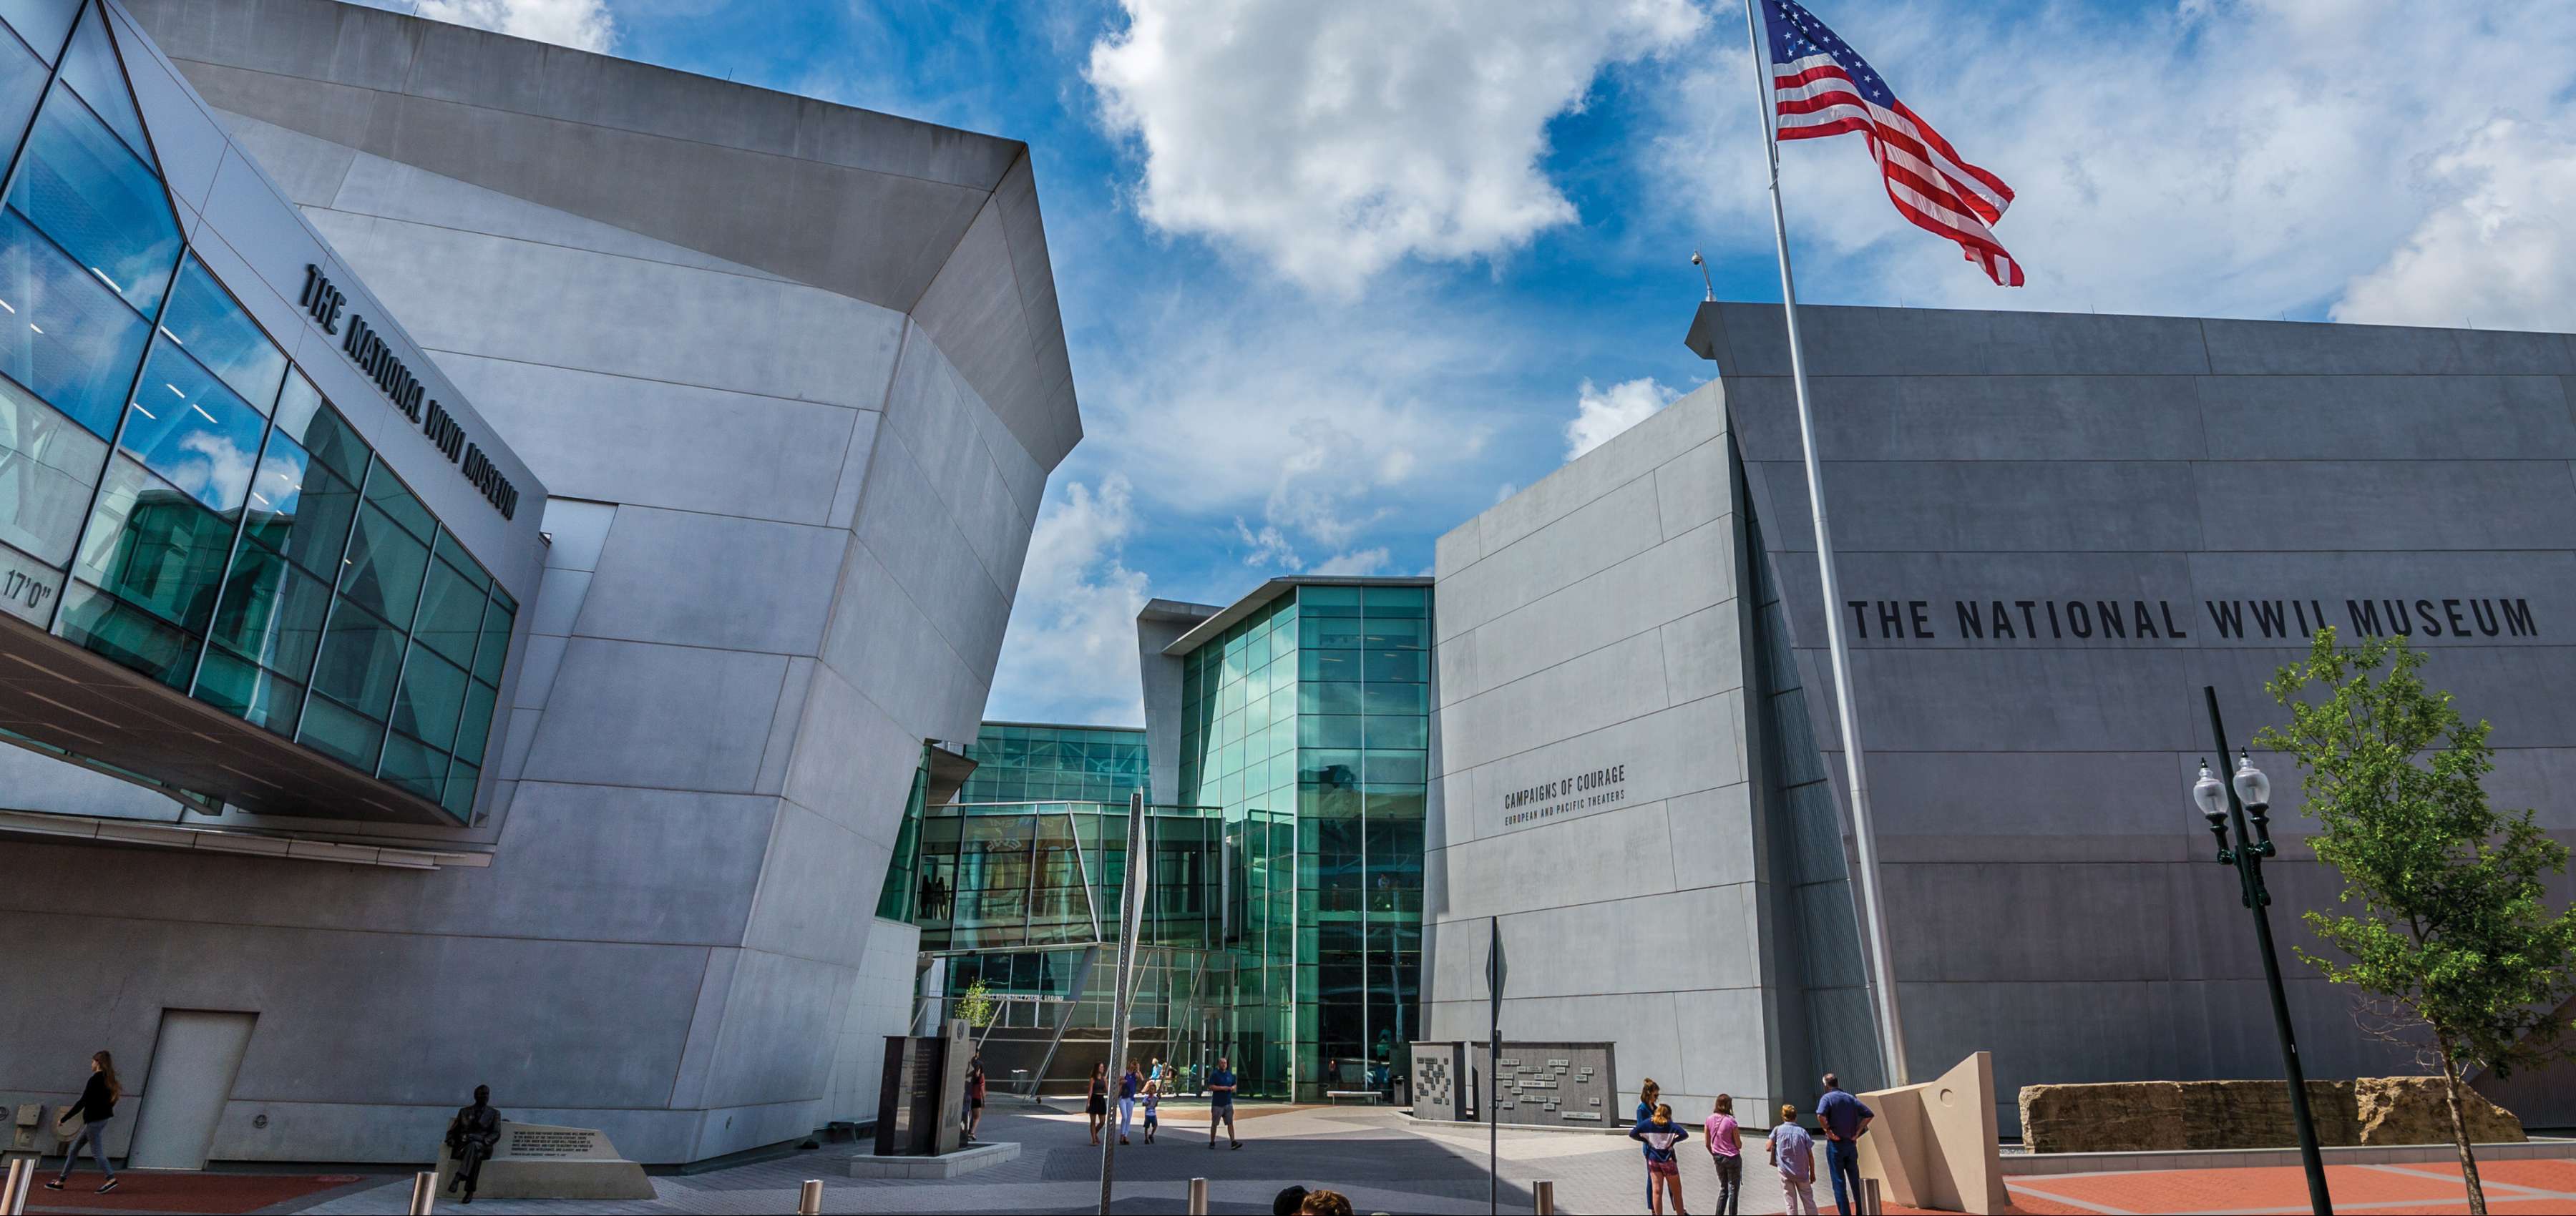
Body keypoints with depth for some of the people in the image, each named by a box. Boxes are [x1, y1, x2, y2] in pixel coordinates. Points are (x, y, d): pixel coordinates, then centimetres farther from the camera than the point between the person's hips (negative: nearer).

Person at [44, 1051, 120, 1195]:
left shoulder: (94, 1080, -17)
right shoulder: (107, 1080, 9)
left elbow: (82, 1102, -19)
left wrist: (64, 1119, -12)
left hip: (94, 1121, -9)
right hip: (102, 1118, 9)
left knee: (96, 1152, -6)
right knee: (73, 1149, 18)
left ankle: (111, 1179, -11)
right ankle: (61, 1181, 25)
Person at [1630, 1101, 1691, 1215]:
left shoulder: (1648, 1122, 1)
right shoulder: (1670, 1124, -6)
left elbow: (1632, 1134, -4)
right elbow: (1685, 1134, -19)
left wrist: (1646, 1140, 6)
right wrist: (1673, 1141, -5)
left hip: (1653, 1158, 3)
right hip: (1667, 1159, -2)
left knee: (1656, 1191, 6)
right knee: (1676, 1191, 11)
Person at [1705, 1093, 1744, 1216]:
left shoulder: (1710, 1119, -4)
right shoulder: (1731, 1121, -17)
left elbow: (1707, 1144, 2)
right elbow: (1739, 1145, -12)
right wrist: (1738, 1136, 7)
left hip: (1718, 1158, 5)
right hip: (1733, 1158, -5)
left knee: (1723, 1189, 18)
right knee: (1733, 1191, 8)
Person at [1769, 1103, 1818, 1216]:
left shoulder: (1778, 1129, -3)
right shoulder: (1802, 1131, -1)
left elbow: (1768, 1148, 0)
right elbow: (1810, 1156, 0)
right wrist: (1812, 1173, 11)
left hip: (1785, 1172, -1)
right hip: (1802, 1172, 1)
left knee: (1791, 1204, 6)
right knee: (1809, 1201, 12)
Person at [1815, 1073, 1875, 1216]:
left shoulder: (1827, 1098, -7)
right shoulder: (1851, 1098, 10)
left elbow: (1820, 1115, -26)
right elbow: (1870, 1114, 5)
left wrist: (1828, 1131, -14)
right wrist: (1857, 1132, 4)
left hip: (1835, 1145, -5)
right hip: (1851, 1144, 5)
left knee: (1839, 1182, 1)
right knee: (1856, 1181, 13)